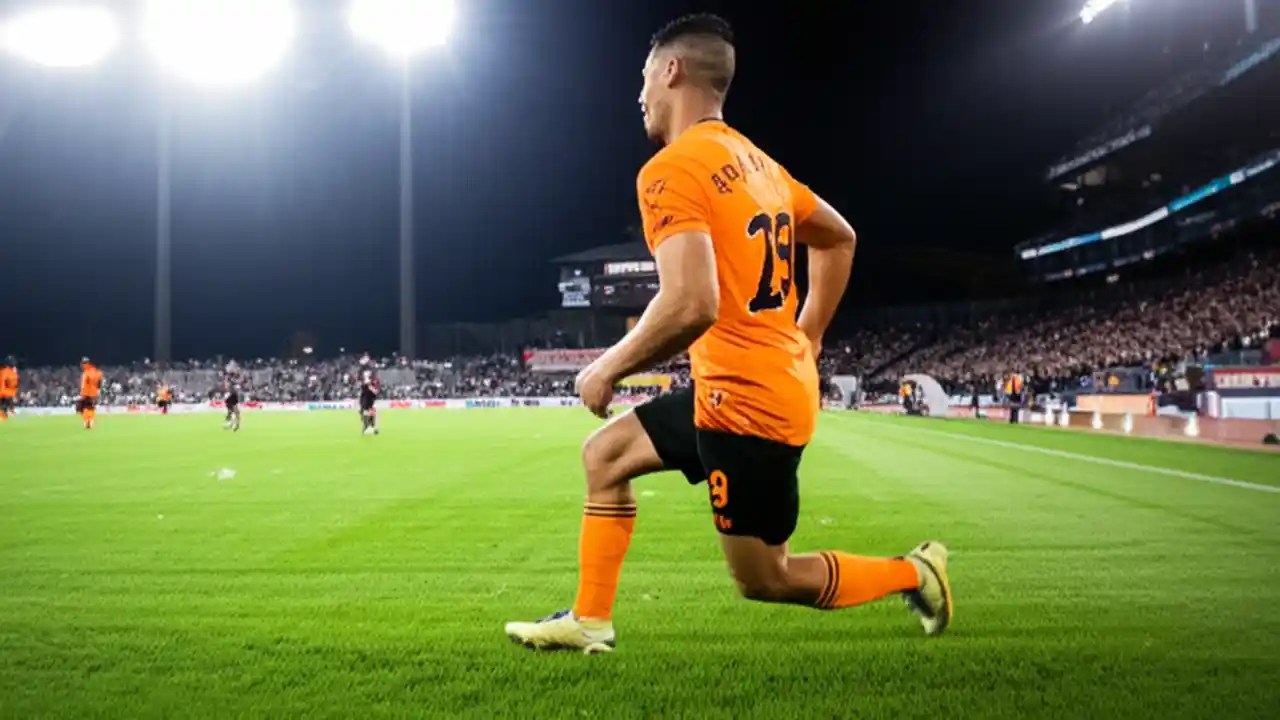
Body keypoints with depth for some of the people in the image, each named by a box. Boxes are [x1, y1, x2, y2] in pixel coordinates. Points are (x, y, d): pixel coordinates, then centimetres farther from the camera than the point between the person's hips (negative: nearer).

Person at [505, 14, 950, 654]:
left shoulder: (670, 170, -16)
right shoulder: (756, 162, 12)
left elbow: (693, 305, -29)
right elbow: (839, 239, 23)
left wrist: (608, 367, -13)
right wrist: (802, 344, 23)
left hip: (746, 401, -10)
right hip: (775, 385, 10)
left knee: (763, 580, 6)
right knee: (604, 455, 16)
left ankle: (912, 572, 20)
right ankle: (589, 620, 22)